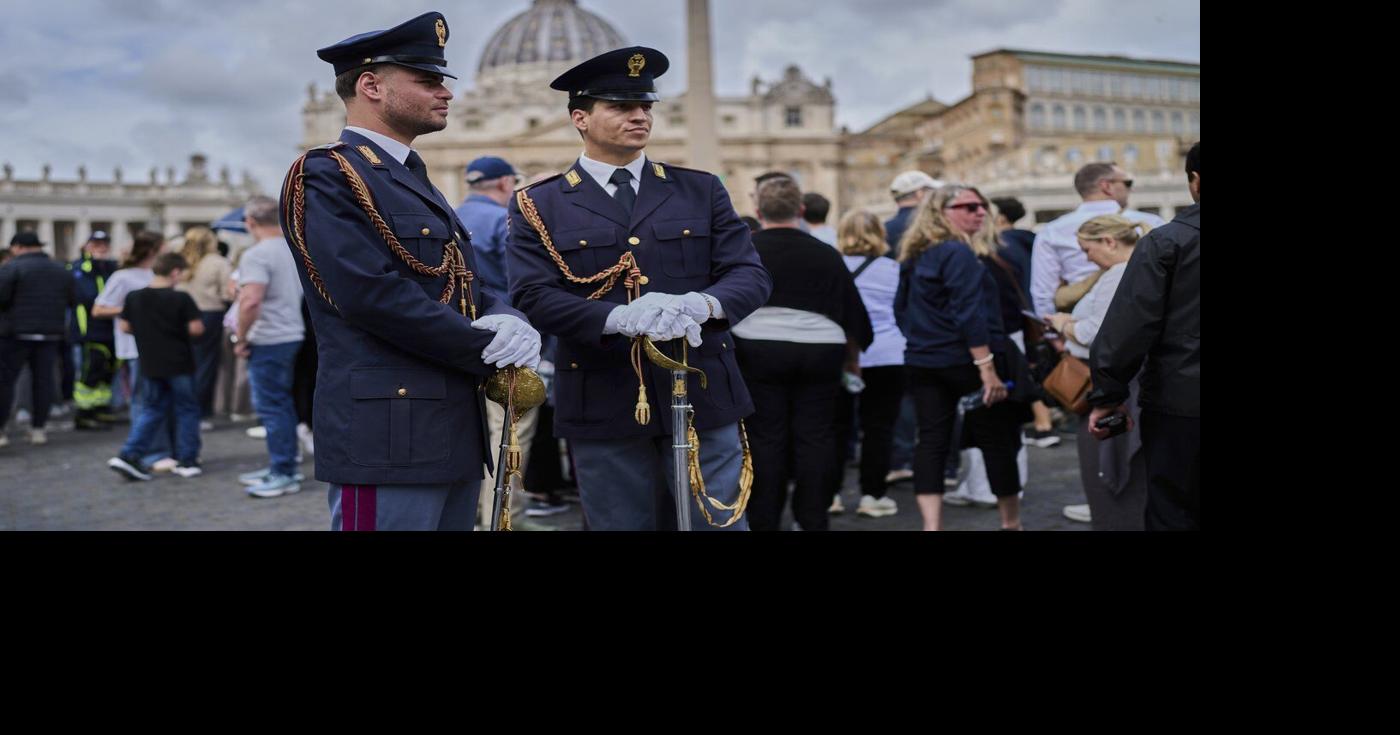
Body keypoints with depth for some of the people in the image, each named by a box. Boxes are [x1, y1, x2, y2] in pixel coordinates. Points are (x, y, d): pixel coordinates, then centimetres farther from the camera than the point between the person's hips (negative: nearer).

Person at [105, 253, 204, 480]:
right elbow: (196, 328, -15)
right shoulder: (181, 299, -13)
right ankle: (187, 460, 11)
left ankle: (129, 455, 4)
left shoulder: (134, 297, 1)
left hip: (150, 365, 5)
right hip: (179, 364, -4)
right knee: (187, 410, 8)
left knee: (152, 408, 16)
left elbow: (124, 327, 6)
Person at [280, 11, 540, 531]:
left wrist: (506, 323, -6)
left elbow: (466, 287, 18)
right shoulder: (325, 176, -9)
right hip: (387, 433, -9)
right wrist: (492, 351, -13)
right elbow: (373, 296, -21)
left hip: (455, 429, 9)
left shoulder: (415, 180, 19)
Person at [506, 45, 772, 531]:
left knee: (721, 524, 6)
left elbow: (751, 275, 1)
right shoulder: (538, 206, 4)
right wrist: (618, 318, -27)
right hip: (604, 407, -1)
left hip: (703, 398, 2)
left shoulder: (701, 191, 10)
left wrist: (703, 304, -23)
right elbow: (532, 297, -9)